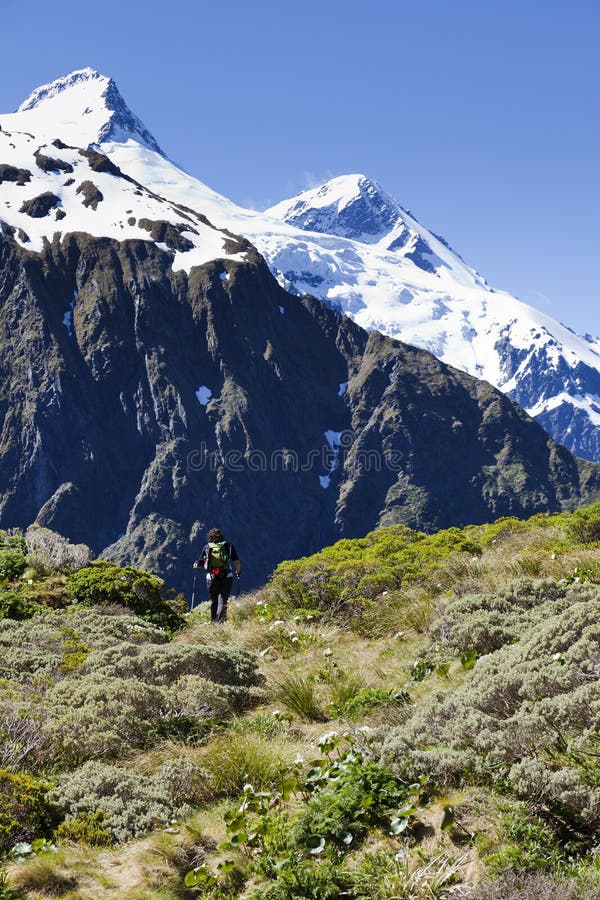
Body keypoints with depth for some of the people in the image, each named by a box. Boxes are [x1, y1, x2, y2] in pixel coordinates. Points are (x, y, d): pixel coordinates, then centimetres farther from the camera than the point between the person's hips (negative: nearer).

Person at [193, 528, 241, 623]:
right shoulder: (228, 546, 1)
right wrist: (239, 572, 17)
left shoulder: (207, 547, 4)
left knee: (213, 601, 16)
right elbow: (236, 561, 0)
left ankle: (213, 620, 21)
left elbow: (200, 563, 11)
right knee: (223, 600, -2)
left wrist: (196, 565, 34)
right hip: (226, 577, -1)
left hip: (211, 578, 1)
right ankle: (220, 620, -17)